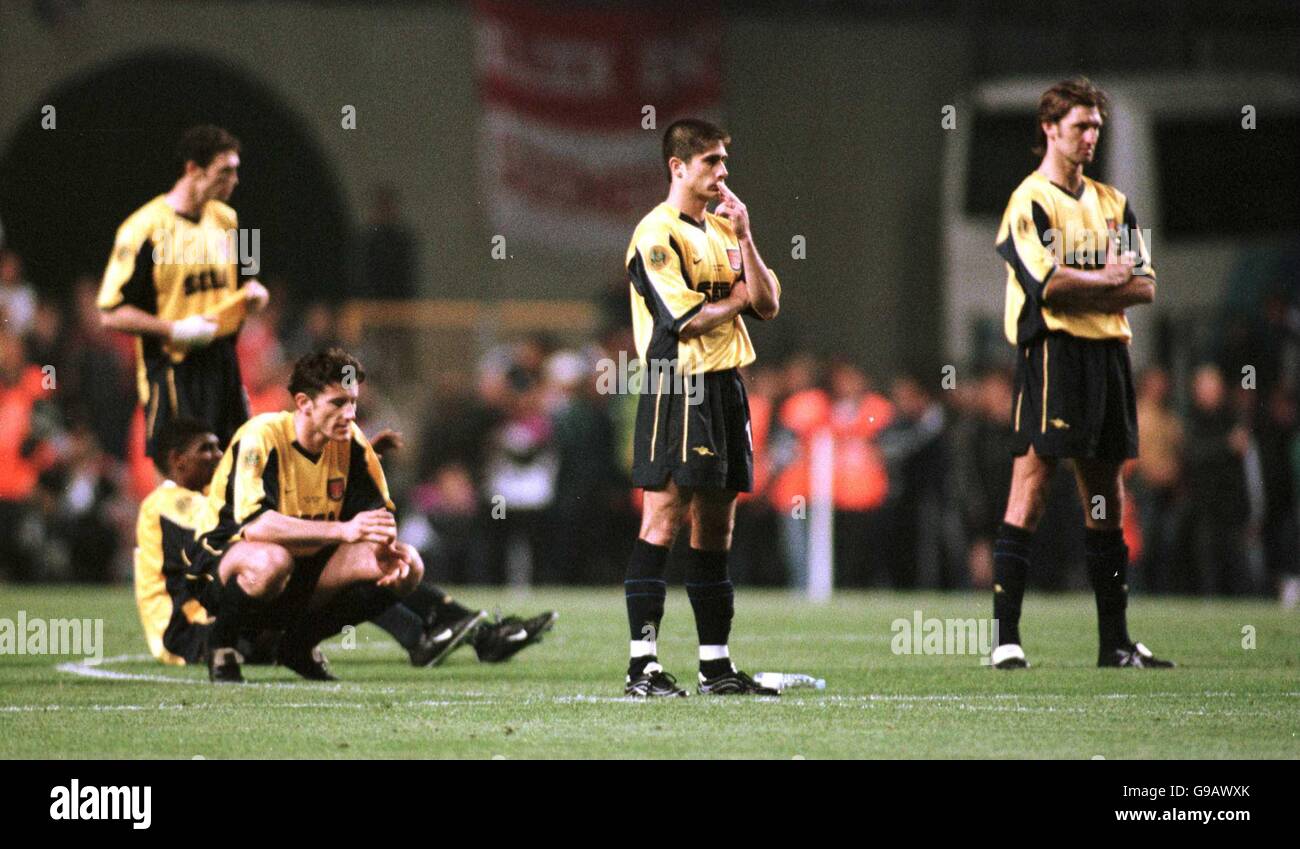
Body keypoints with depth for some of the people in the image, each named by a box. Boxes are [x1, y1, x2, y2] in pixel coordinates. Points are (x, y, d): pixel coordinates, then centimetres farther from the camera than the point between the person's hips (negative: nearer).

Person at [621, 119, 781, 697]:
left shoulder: (722, 229, 17)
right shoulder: (656, 234, -8)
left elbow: (767, 305, 9)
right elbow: (686, 320, -16)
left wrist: (743, 237, -2)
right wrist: (737, 299, 0)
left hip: (725, 386, 8)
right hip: (677, 388, -8)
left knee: (716, 529, 9)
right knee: (662, 523, -10)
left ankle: (716, 664, 13)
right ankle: (642, 665, -11)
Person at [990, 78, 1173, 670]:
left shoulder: (1112, 204, 17)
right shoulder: (1029, 202, -4)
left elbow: (1145, 286, 8)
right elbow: (1046, 283, -17)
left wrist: (1079, 288, -9)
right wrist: (1108, 278, -3)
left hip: (1108, 352, 7)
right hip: (1051, 353, -7)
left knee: (1105, 495, 9)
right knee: (1032, 482, -10)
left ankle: (1115, 642, 13)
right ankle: (1006, 638, -12)